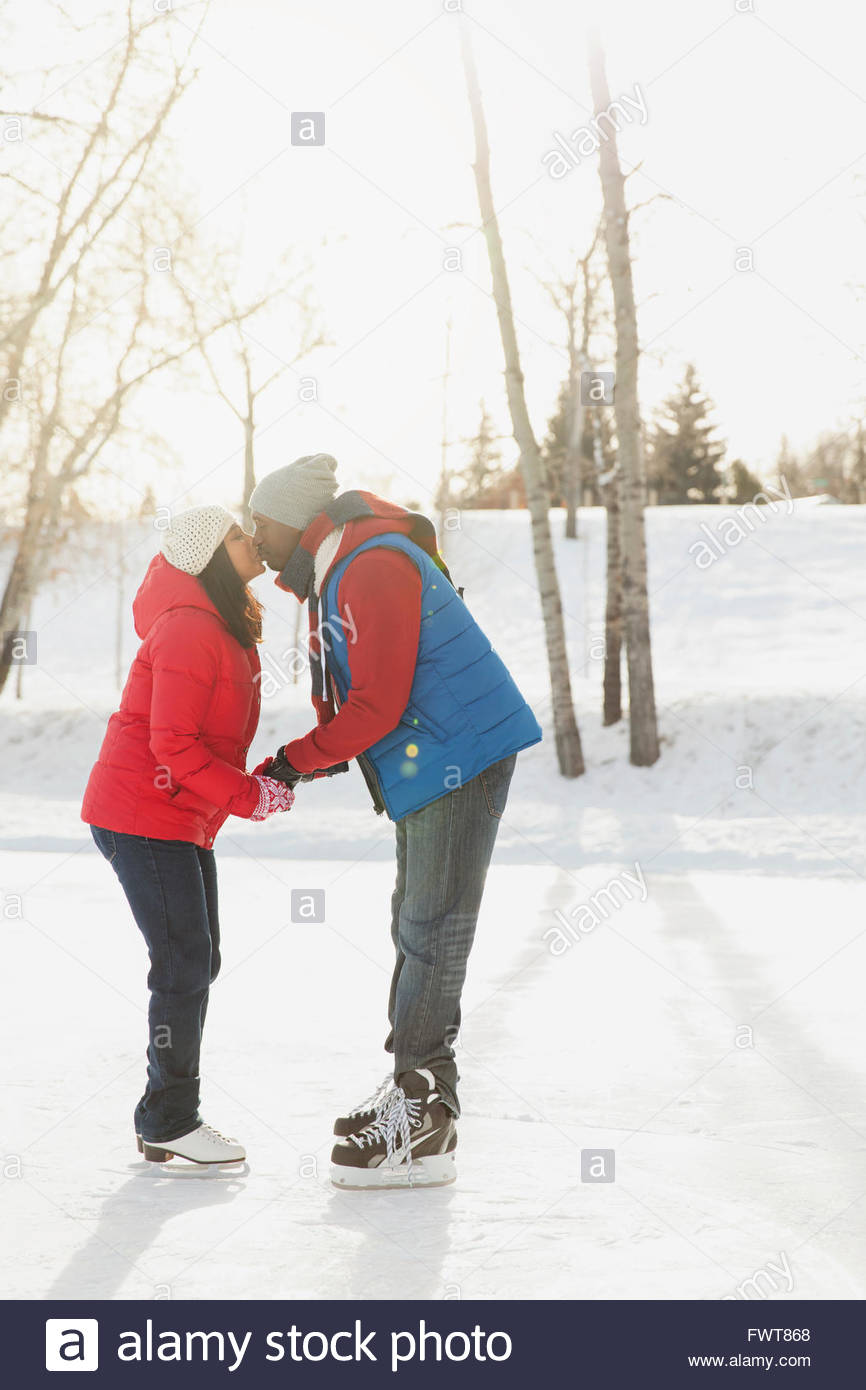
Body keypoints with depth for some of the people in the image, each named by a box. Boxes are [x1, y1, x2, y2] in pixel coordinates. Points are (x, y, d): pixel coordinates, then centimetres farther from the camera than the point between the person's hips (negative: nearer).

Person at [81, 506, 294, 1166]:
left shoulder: (228, 630, 13)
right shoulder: (189, 631, -19)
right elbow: (173, 744, -24)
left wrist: (274, 774, 3)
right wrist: (250, 795, -21)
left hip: (185, 821, 10)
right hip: (142, 818, -10)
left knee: (197, 963, 11)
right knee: (184, 963, -8)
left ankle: (166, 1116, 20)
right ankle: (169, 1123, 1)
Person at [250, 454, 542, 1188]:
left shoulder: (372, 569, -17)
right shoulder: (337, 578, 17)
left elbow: (378, 706, -21)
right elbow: (351, 701, 18)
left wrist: (297, 760, -12)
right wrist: (296, 768, 3)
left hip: (460, 760, -11)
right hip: (429, 769, 11)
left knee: (432, 933, -7)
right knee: (415, 927, 15)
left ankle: (424, 1133, -2)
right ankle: (416, 1089, 25)